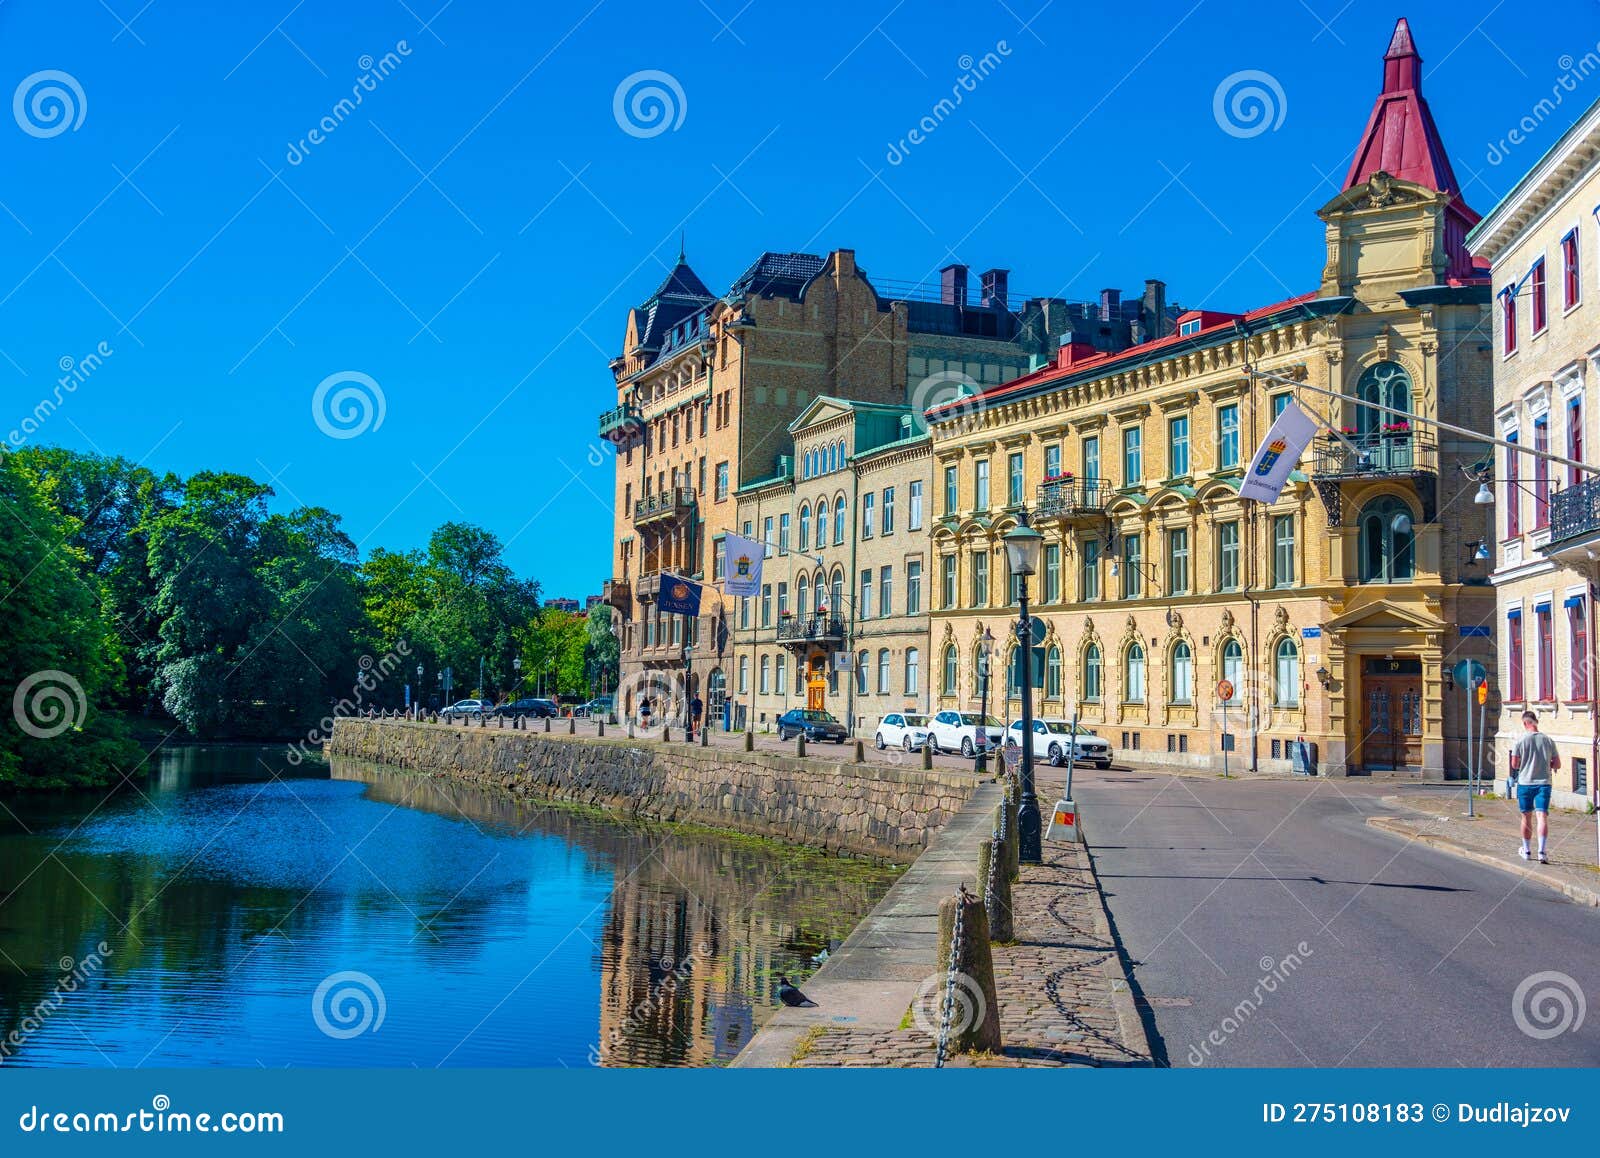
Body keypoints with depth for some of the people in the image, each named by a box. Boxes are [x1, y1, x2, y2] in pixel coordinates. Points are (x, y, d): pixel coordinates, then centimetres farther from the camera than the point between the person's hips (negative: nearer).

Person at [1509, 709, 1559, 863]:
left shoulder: (1521, 740, -6)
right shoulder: (1548, 741, 0)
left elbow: (1514, 764, -6)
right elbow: (1557, 764, 5)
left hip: (1525, 783, 0)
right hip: (1543, 783, 0)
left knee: (1527, 817, 12)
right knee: (1542, 816, -6)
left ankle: (1526, 850, 24)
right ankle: (1541, 851, -19)